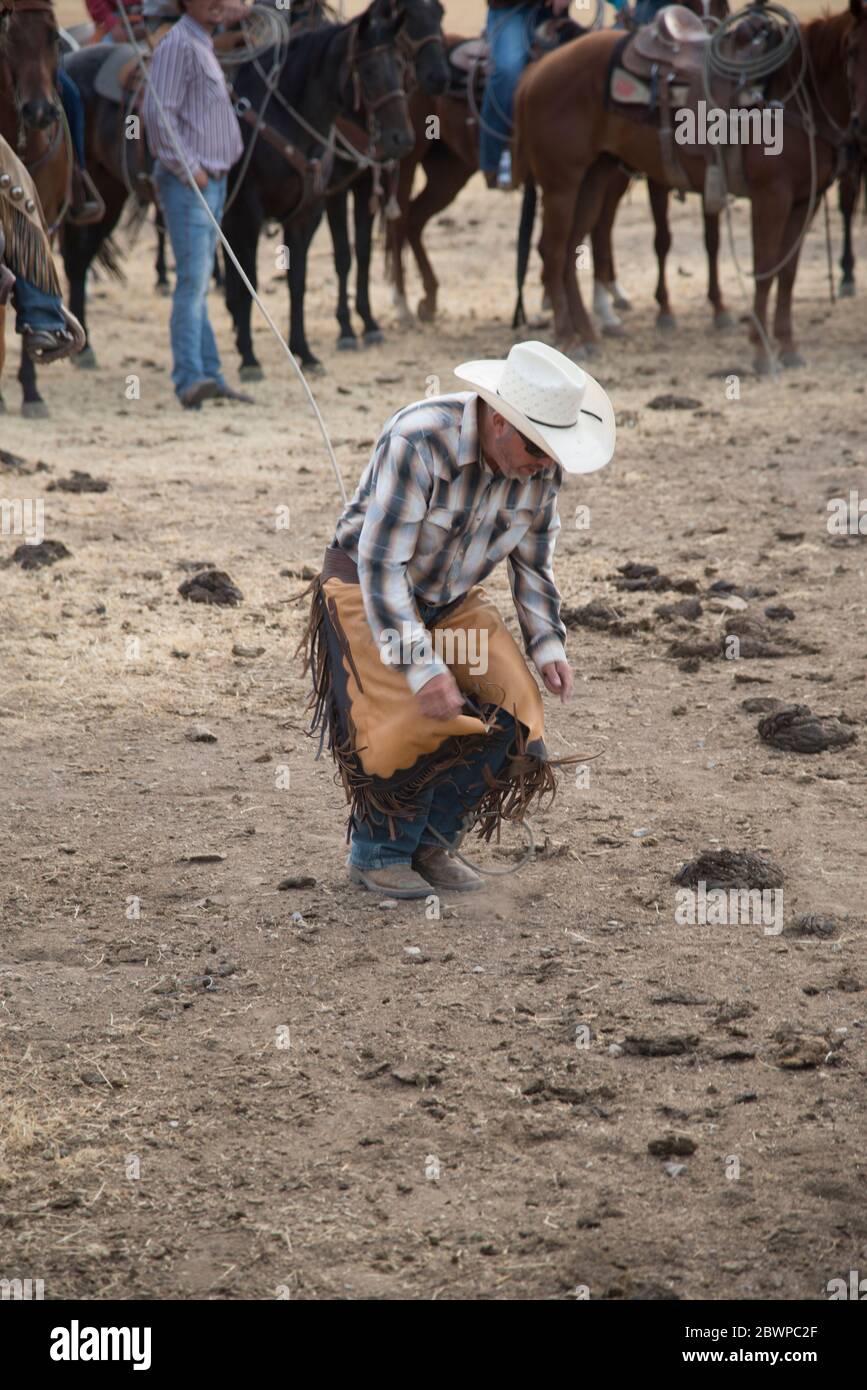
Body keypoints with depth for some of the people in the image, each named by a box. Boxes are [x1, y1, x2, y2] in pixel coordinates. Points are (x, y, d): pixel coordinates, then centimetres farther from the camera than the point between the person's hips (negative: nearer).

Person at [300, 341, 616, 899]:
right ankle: (378, 855, 1)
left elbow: (532, 557, 5)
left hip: (452, 599, 6)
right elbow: (379, 563, -31)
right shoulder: (419, 441, -33)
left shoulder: (542, 462, -13)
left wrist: (548, 646, -7)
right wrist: (421, 667, -36)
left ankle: (430, 843, 5)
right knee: (415, 721, -22)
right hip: (365, 587, -6)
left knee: (508, 708, -13)